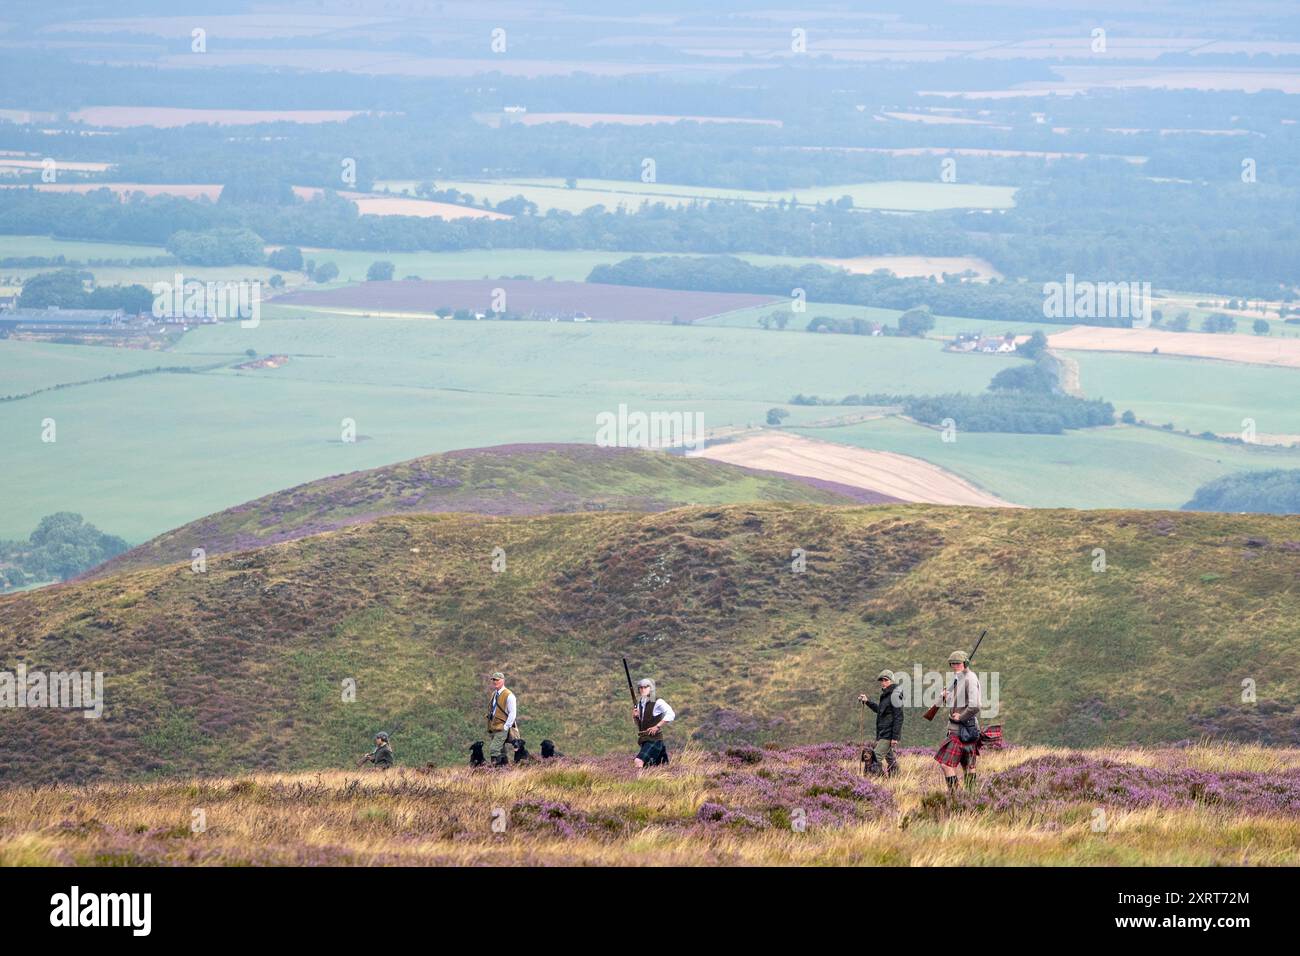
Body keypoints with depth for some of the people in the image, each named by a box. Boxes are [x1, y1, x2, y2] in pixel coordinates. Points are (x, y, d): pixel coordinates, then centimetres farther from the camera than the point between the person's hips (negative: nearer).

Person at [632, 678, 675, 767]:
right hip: (644, 740, 8)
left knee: (638, 761, -25)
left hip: (654, 739, -8)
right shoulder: (640, 703, 14)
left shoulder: (657, 702, -8)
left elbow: (671, 715, -19)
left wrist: (657, 726, -21)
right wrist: (635, 716, 0)